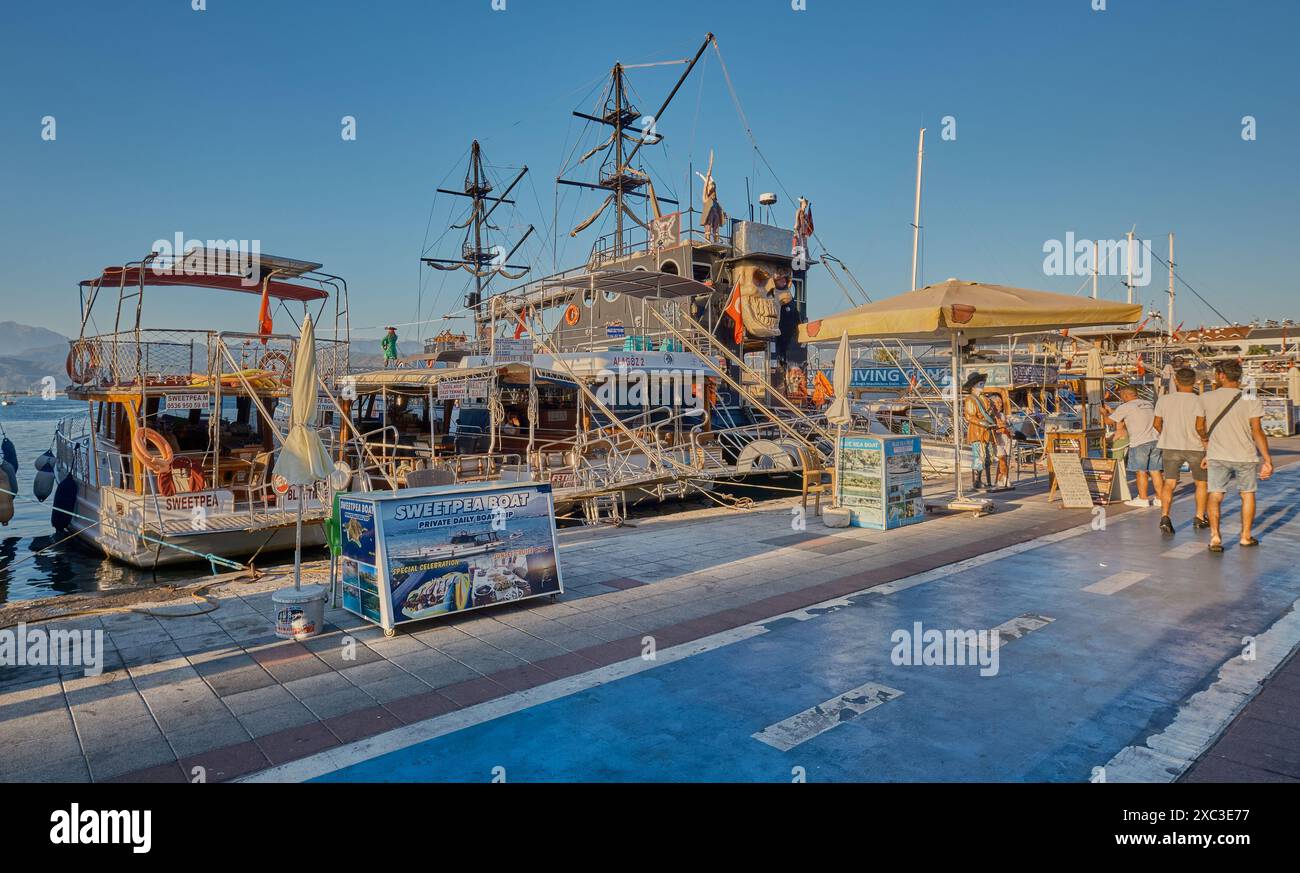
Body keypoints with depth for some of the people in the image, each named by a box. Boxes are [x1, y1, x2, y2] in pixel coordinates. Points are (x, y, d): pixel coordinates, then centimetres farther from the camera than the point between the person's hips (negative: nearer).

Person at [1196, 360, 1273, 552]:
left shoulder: (1207, 399, -2)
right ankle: (1245, 537, 23)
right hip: (1245, 456, 0)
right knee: (1247, 494, 17)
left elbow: (1200, 427, 8)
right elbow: (1257, 431, -10)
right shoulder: (1250, 399, -6)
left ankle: (1215, 536, -10)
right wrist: (1267, 459, -6)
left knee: (1215, 496, 3)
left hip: (1217, 456, 0)